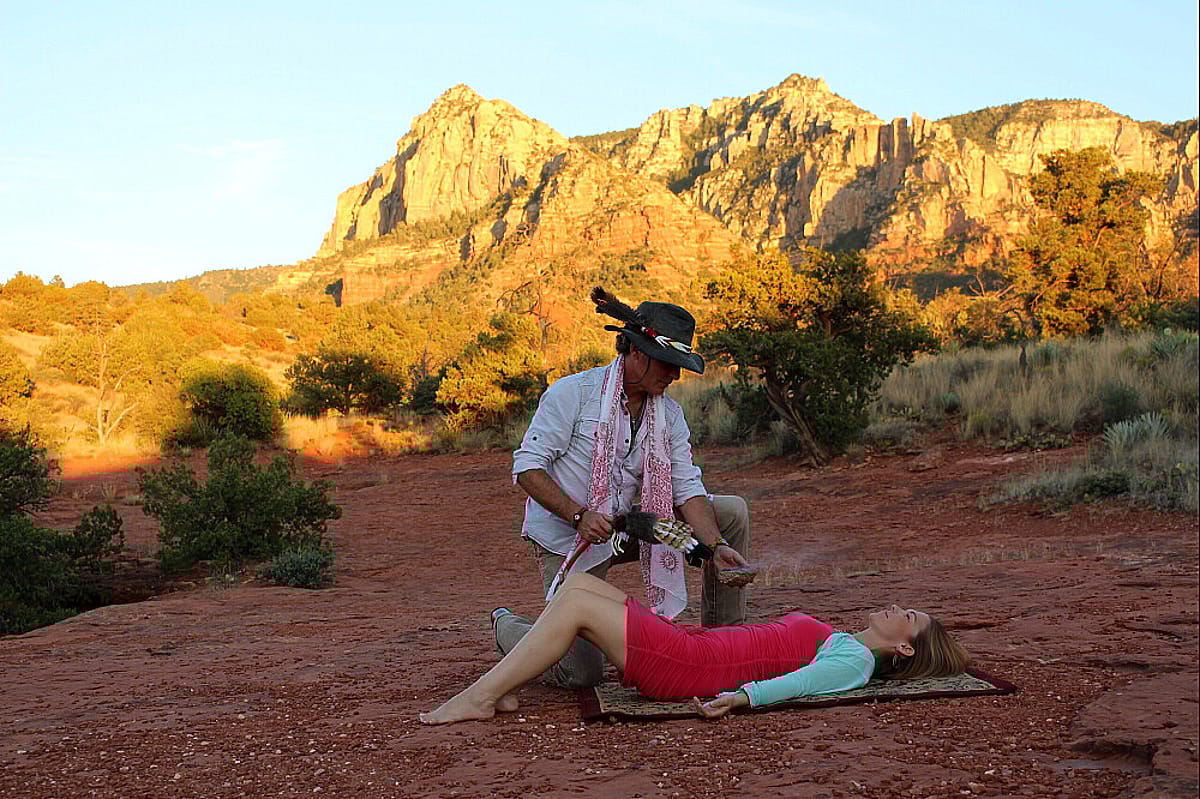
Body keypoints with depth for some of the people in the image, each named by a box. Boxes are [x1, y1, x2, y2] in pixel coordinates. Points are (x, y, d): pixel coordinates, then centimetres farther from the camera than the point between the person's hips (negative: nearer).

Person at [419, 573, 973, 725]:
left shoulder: (855, 660, -4)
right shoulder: (841, 644, 22)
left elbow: (801, 680, -21)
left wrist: (742, 696, -35)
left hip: (682, 665, -9)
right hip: (687, 646, 9)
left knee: (575, 603, -14)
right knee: (580, 584, 2)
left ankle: (478, 698, -9)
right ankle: (500, 689, 2)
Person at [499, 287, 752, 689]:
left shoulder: (669, 413, 1)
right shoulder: (573, 392, -16)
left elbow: (687, 488, -6)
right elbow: (527, 466, -18)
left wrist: (716, 547, -22)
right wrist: (580, 516, -31)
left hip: (629, 525, 6)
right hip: (568, 538, -6)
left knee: (733, 512, -2)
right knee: (580, 674, -12)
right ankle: (508, 626, 19)